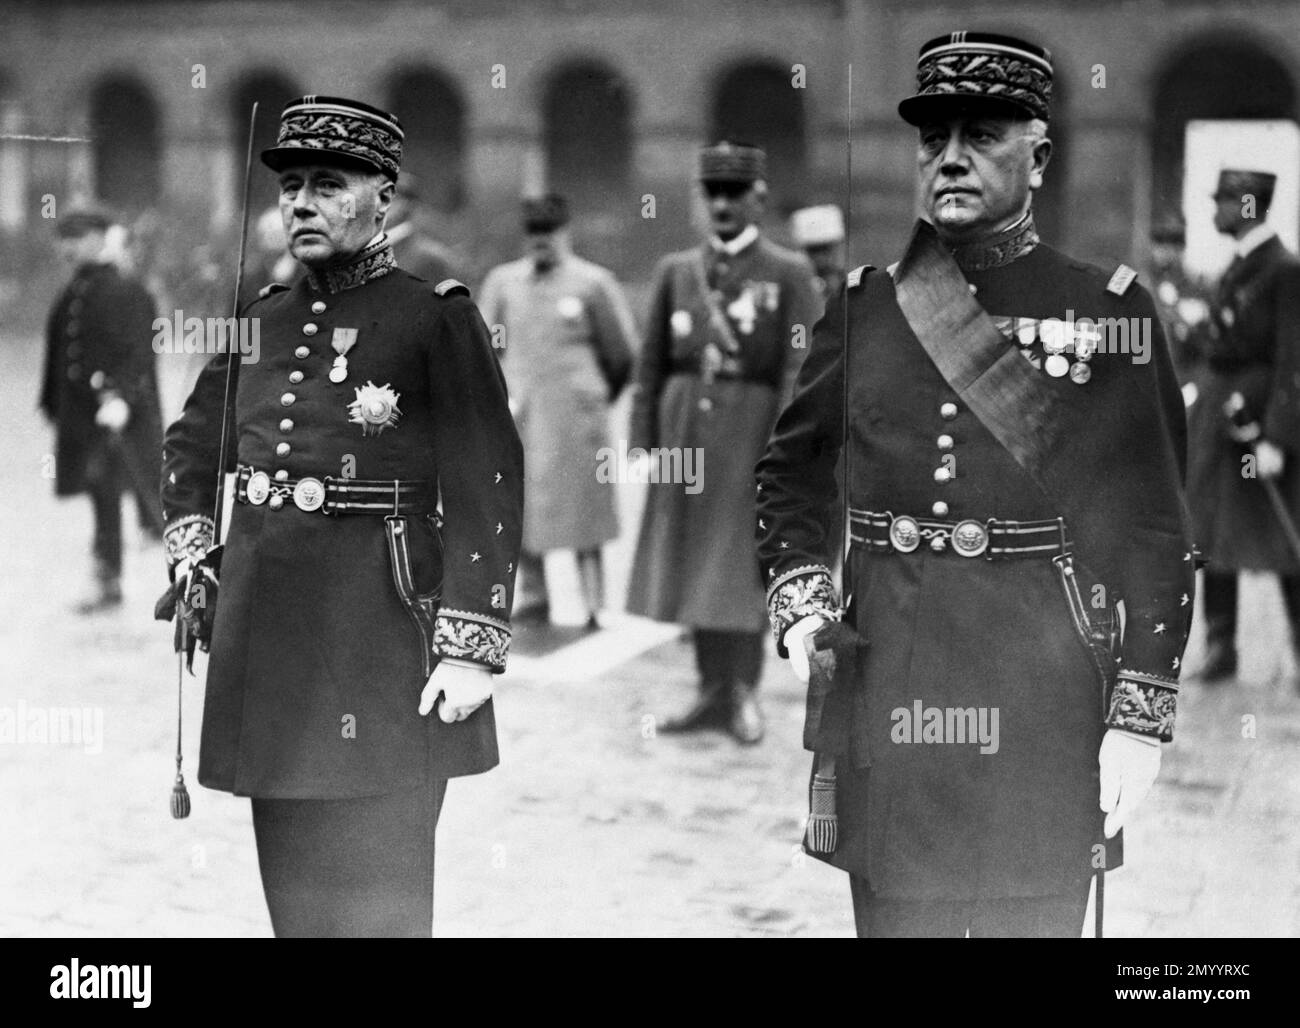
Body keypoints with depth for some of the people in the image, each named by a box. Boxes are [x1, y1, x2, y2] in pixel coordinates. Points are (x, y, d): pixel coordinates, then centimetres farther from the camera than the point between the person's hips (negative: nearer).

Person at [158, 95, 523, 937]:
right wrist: (193, 565, 16)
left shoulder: (437, 318, -6)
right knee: (291, 884, 13)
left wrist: (473, 647, -17)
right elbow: (191, 446, 27)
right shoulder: (264, 320, 12)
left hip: (381, 639, -6)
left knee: (377, 898, 0)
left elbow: (489, 486, -12)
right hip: (264, 634, 6)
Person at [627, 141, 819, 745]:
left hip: (750, 431, -4)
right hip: (685, 433, 4)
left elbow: (800, 369, -8)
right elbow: (652, 365, 10)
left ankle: (744, 693, 9)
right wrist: (642, 441, 3)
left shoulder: (789, 274, -2)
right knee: (694, 565, 7)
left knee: (741, 566, -2)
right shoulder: (676, 271, 9)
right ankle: (713, 691, 15)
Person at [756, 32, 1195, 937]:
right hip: (884, 686, 2)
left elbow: (1156, 531, -1)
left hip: (1044, 691, -2)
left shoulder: (1108, 309, 0)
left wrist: (1142, 714, -6)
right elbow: (790, 474, 19)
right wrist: (798, 603, 3)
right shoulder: (864, 304, 8)